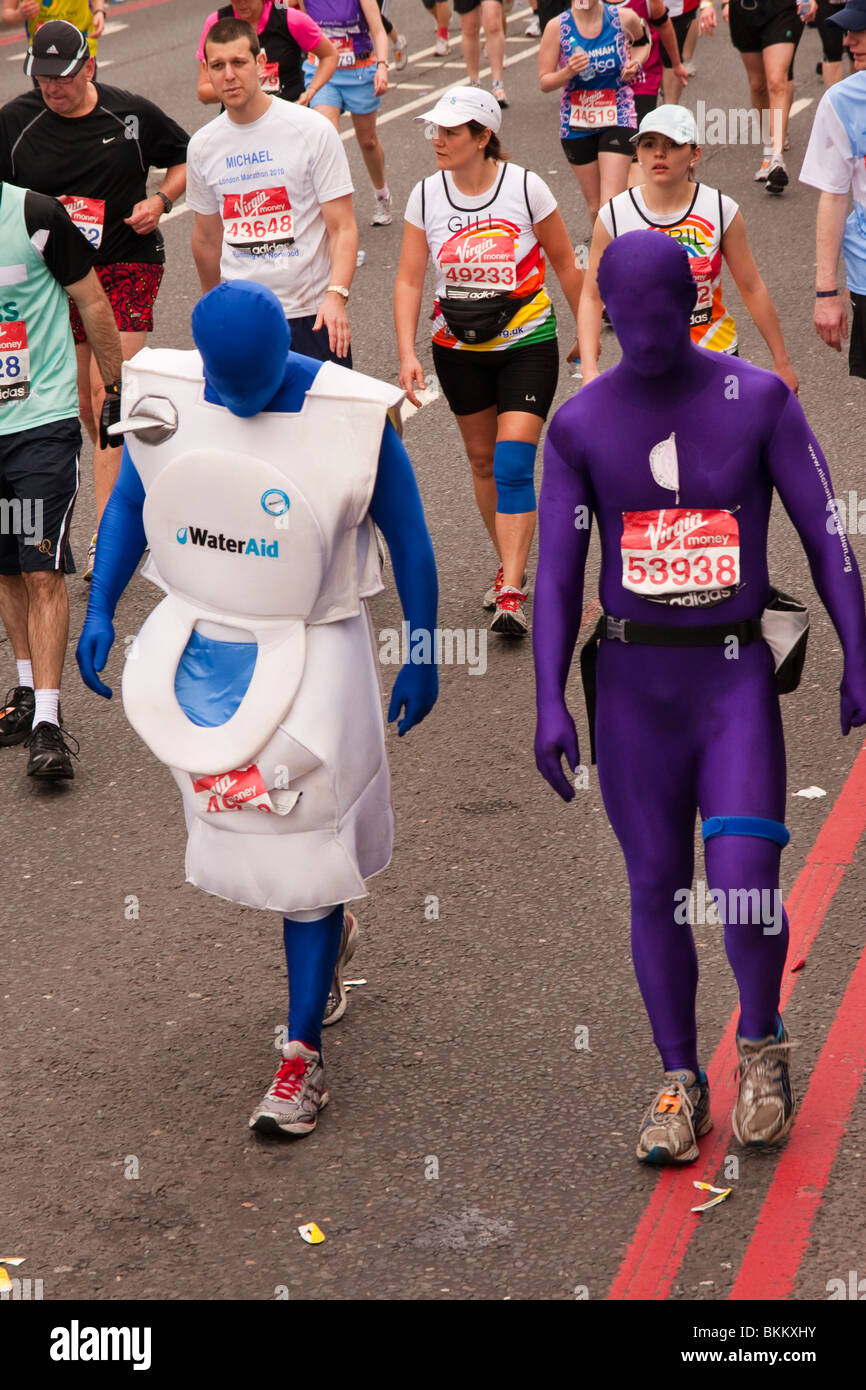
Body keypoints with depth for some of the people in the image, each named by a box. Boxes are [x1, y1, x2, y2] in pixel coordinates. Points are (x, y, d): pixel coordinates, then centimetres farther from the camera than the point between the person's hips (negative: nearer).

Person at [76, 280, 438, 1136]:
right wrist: (99, 612, 1)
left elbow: (408, 542, -7)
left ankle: (303, 1057, 9)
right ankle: (327, 932, 45)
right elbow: (130, 502, 9)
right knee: (236, 820, 13)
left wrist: (422, 660, -3)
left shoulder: (350, 416, -19)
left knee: (303, 843, 0)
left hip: (309, 655, -4)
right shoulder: (163, 394, -8)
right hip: (196, 642, 4)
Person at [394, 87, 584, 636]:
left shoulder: (526, 187, -13)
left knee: (514, 465, -13)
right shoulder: (426, 195, -5)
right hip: (458, 348, 4)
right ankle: (512, 568, 32)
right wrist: (407, 354, -14)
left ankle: (512, 596, -14)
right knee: (483, 461, 13)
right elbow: (409, 280, -3)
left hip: (527, 343, -4)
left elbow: (565, 264, -1)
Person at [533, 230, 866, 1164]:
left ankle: (761, 1043, 14)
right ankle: (680, 1086, 20)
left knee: (743, 885, -14)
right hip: (632, 685, 2)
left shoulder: (759, 402, -5)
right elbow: (556, 573, -1)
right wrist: (549, 703, -9)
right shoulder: (580, 426, -1)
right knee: (657, 887, 5)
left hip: (738, 679, -2)